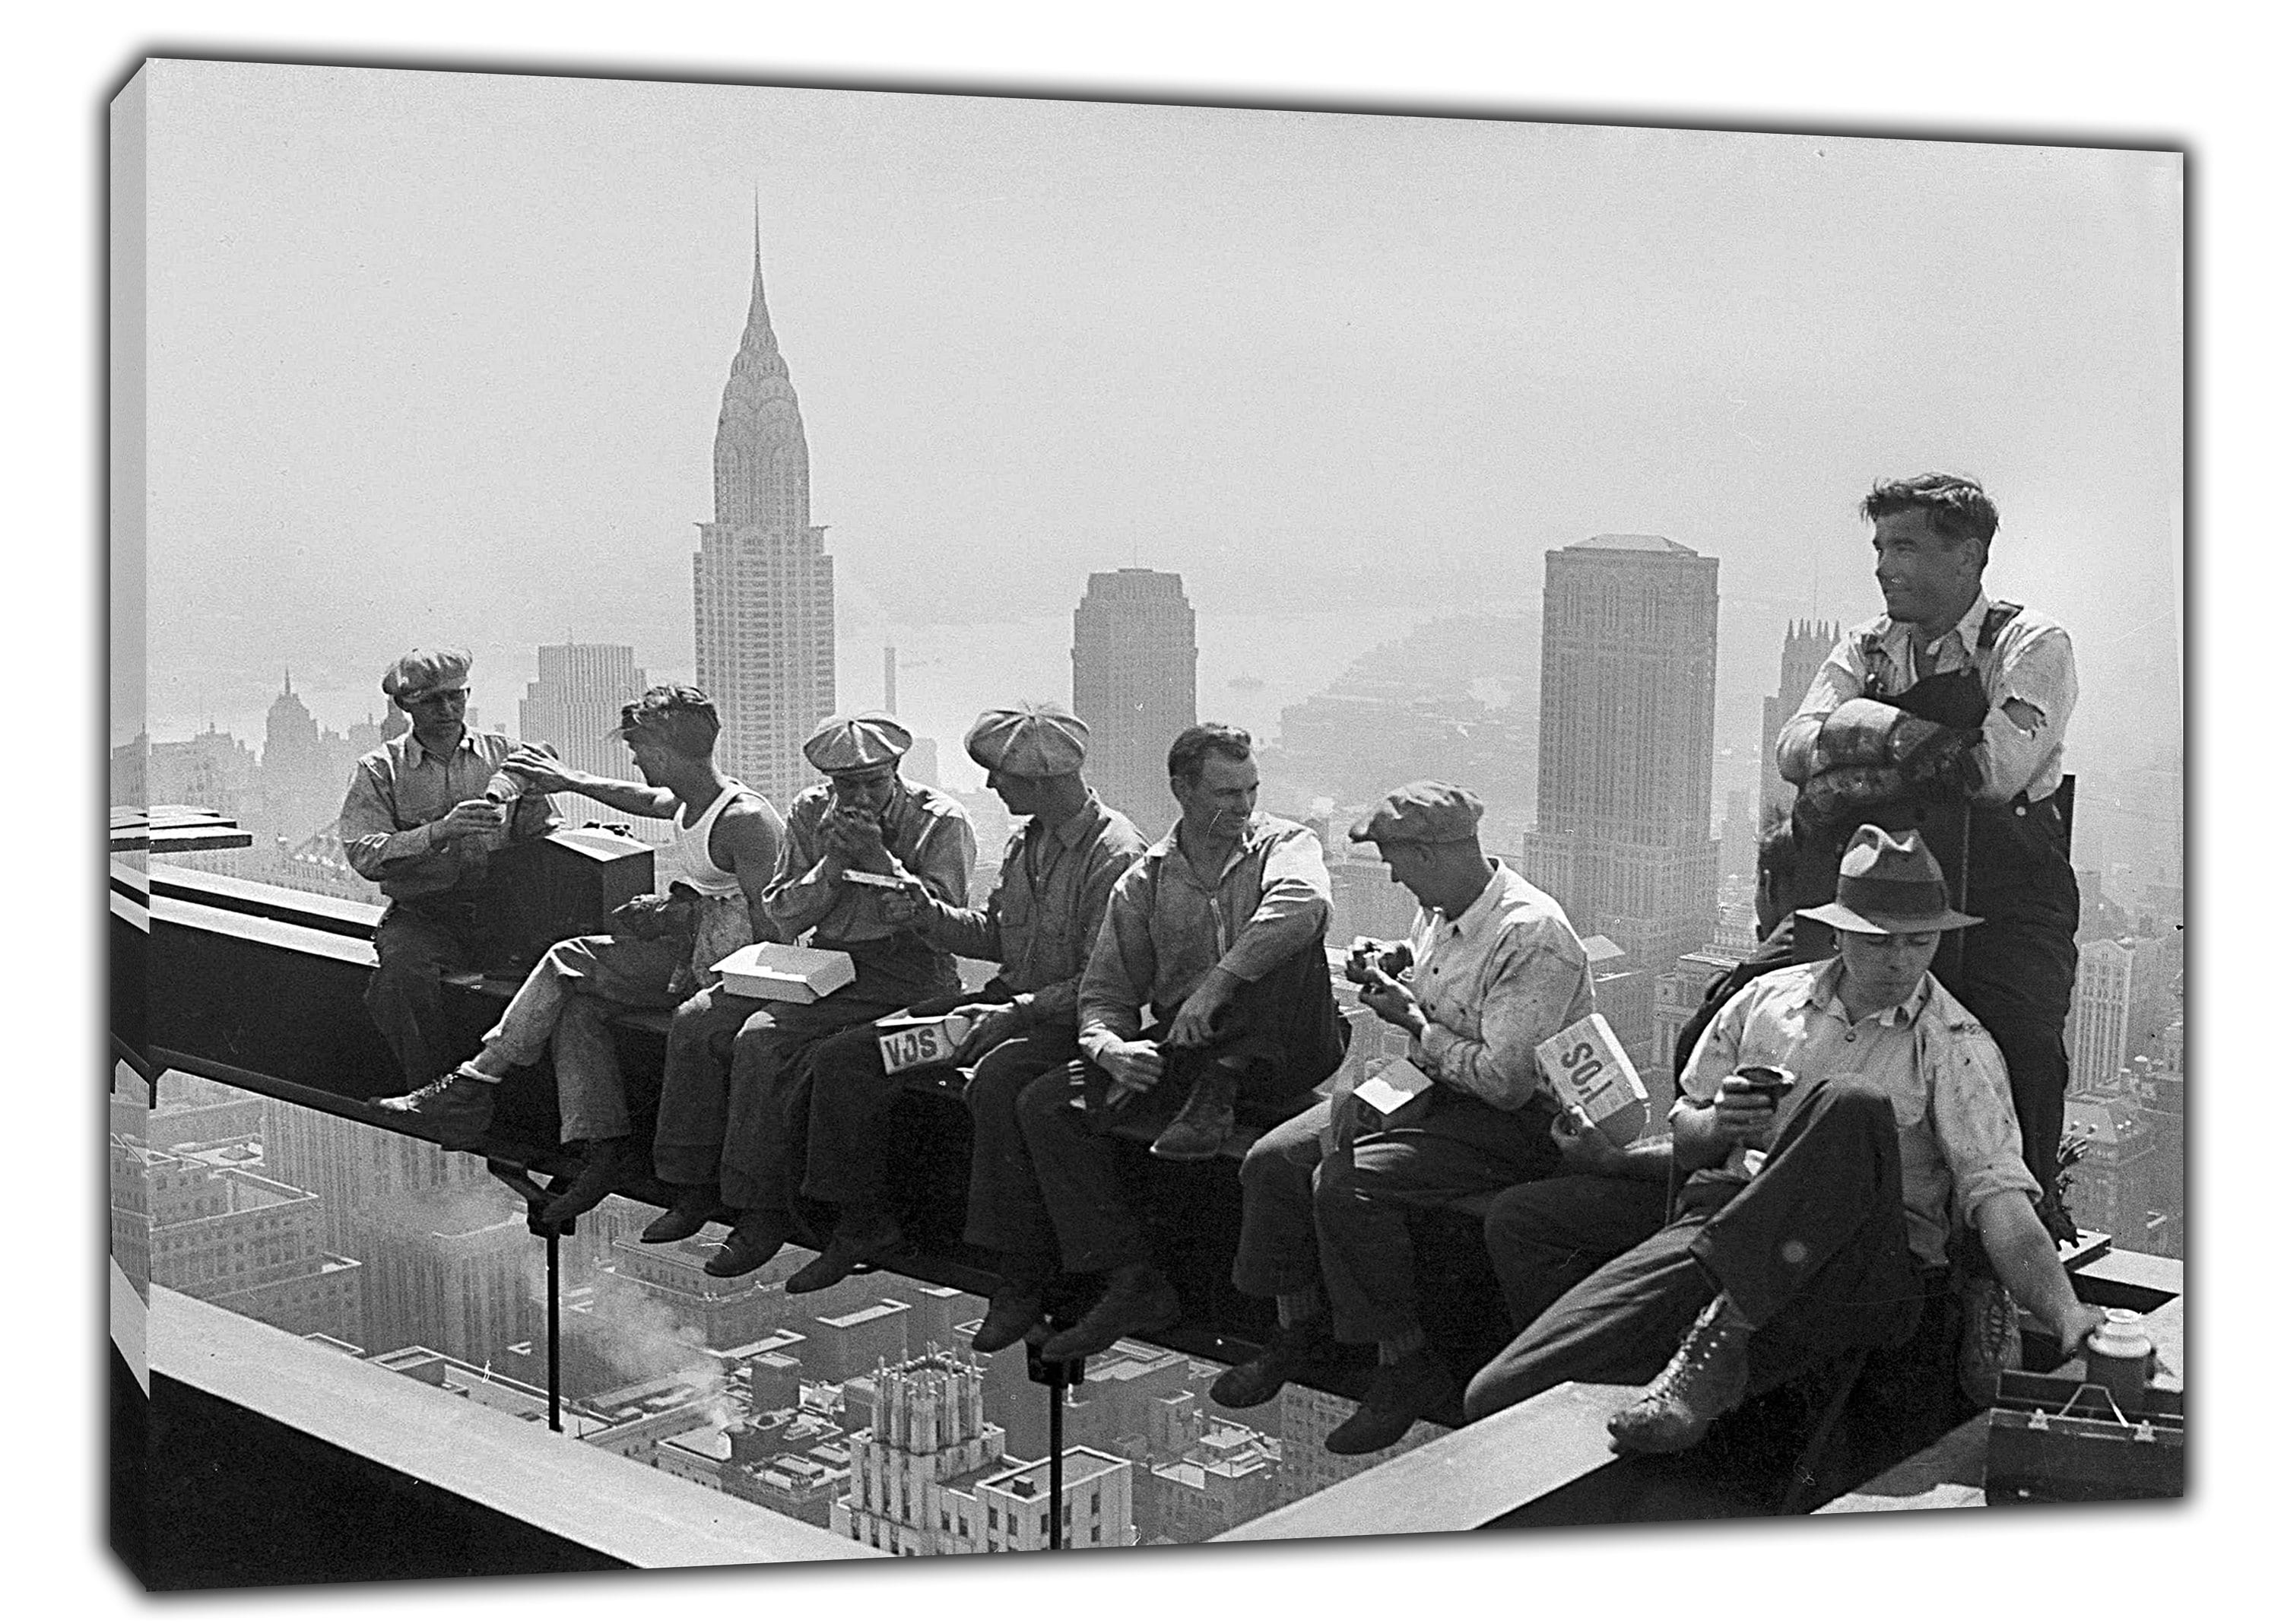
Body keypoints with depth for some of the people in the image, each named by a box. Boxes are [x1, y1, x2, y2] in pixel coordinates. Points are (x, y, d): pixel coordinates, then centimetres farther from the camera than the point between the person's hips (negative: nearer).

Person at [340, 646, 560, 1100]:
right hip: (421, 914, -1)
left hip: (501, 905, 1)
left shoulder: (506, 755, 15)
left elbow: (548, 829, 14)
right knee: (404, 969, -34)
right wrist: (439, 832, -20)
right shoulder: (379, 770, 8)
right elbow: (364, 855, -6)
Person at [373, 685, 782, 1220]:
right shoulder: (692, 801, 11)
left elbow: (767, 923, -21)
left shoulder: (743, 819, -19)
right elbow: (648, 801, 35)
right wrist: (572, 781, 36)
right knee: (576, 1002, -8)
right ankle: (604, 1145, -14)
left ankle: (473, 1085, -6)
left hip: (717, 964, -10)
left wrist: (677, 914, -21)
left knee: (570, 962, -14)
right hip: (683, 953, 10)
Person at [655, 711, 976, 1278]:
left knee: (762, 1039, -27)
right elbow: (782, 914, 7)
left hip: (903, 976, -7)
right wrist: (831, 867, -10)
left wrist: (880, 860, -21)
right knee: (695, 1022, -11)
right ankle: (693, 1188, -3)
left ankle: (761, 1210, -19)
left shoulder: (941, 822, -6)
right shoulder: (810, 812, 9)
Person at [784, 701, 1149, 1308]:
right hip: (1009, 1000, 9)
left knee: (996, 1083, -41)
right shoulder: (1025, 842, 11)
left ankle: (1023, 1275, -31)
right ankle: (863, 1223, 14)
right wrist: (929, 912, 4)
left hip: (1068, 1022, -9)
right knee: (840, 1058, 0)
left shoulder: (1116, 853, -18)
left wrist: (1016, 1013, -26)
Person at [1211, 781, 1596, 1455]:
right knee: (1274, 1161, -4)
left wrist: (1414, 1022, -16)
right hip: (1427, 1090, 9)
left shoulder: (1532, 935, -24)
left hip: (1514, 1123, -9)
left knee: (1346, 1185, -28)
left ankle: (1407, 1367, -13)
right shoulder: (1439, 911, 4)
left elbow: (1506, 1081, -27)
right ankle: (1298, 1330, 13)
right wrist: (1390, 965, 6)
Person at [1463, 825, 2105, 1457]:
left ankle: (1719, 1337, -33)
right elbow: (1682, 1137, 23)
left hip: (1869, 1258, -1)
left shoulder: (1955, 1046, 6)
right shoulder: (1768, 997, 17)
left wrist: (2069, 1318, -23)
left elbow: (1998, 1193, -7)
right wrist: (1718, 1126, -2)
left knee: (1851, 1105, -37)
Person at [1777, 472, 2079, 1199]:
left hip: (2004, 902, -3)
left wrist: (1860, 780, -8)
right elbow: (1795, 746, 1)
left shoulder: (2031, 645, 5)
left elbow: (2001, 766, -11)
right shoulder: (1864, 650, 18)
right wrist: (1913, 735, -15)